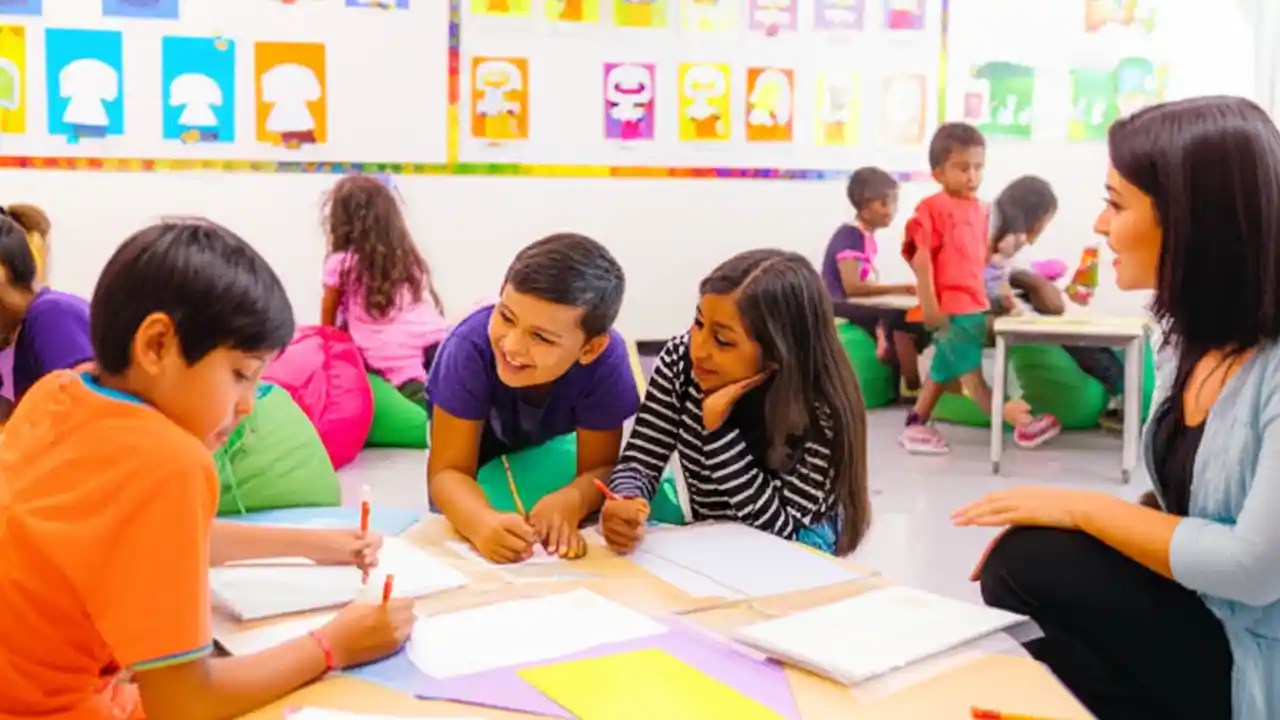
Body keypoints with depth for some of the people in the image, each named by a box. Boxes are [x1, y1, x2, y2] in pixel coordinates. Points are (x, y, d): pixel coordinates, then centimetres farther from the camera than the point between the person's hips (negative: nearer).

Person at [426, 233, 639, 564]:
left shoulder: (606, 360, -40)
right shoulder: (472, 346, -42)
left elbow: (599, 467, -30)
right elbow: (448, 471, -39)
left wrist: (569, 501, -54)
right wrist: (484, 523, -61)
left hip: (550, 444, 1)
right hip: (471, 437, -1)